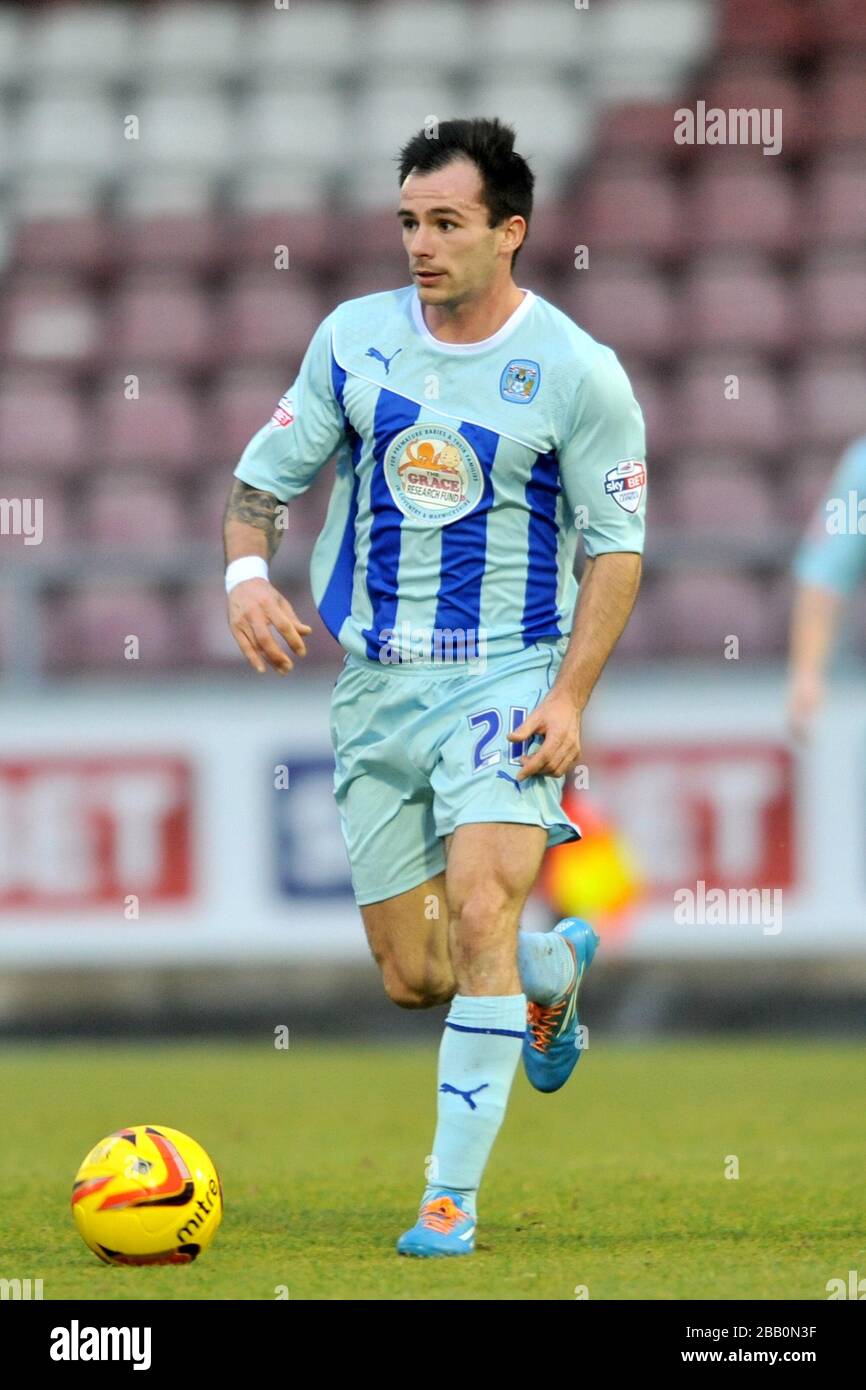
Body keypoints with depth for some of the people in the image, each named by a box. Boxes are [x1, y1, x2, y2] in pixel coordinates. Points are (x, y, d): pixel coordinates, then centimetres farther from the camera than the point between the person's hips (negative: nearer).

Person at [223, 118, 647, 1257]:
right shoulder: (355, 337, 3)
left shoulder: (576, 371, -7)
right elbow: (268, 473, 11)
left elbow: (618, 544, -2)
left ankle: (451, 1199, -20)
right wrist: (247, 571, -10)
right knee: (414, 978, 7)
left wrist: (570, 693, -13)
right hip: (375, 684, 4)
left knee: (479, 910, -25)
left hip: (506, 678, -4)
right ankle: (556, 966, 42)